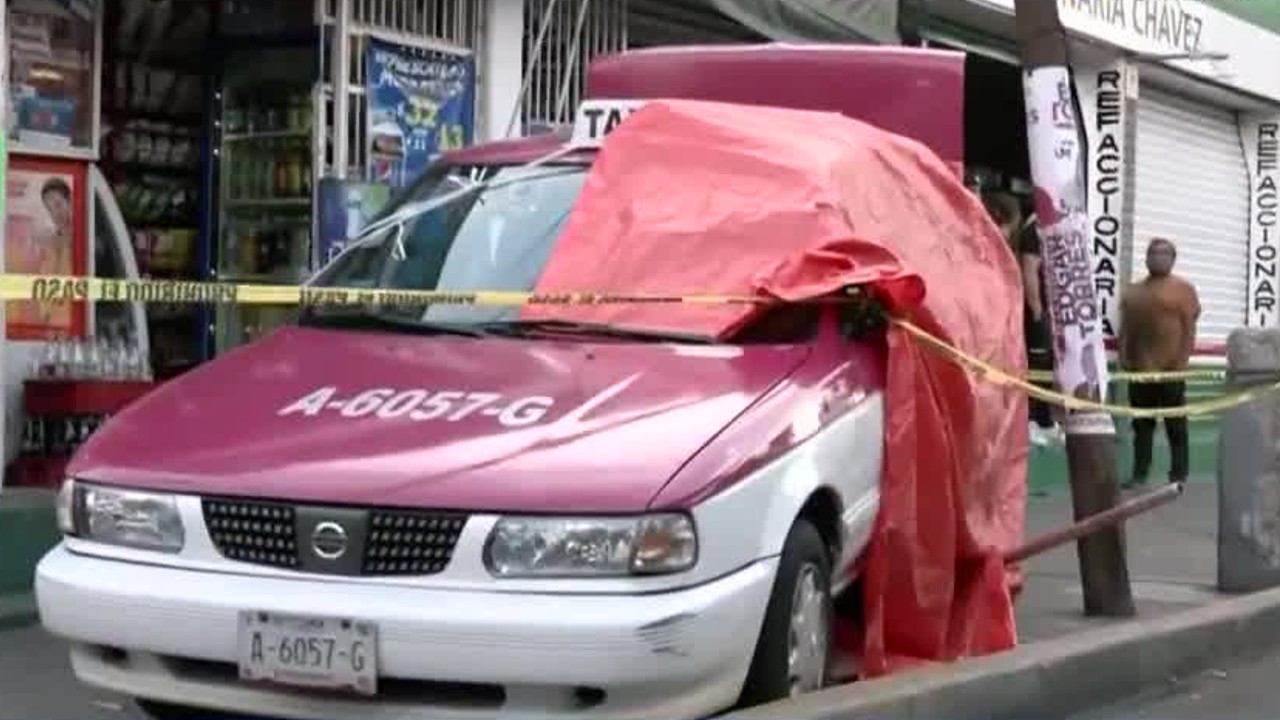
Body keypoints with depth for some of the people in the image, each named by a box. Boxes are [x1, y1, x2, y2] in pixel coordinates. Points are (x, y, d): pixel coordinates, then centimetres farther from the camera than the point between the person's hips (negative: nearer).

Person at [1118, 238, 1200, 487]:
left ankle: (1178, 477, 2)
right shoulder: (1132, 291, 17)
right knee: (1141, 425, 7)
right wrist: (1124, 359, 1)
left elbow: (1189, 329, -6)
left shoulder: (1183, 289, 1)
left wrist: (1181, 363, -14)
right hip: (1139, 370, 5)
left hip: (1170, 371, -5)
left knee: (1176, 427, 0)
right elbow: (1125, 329, 14)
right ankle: (1139, 475, 11)